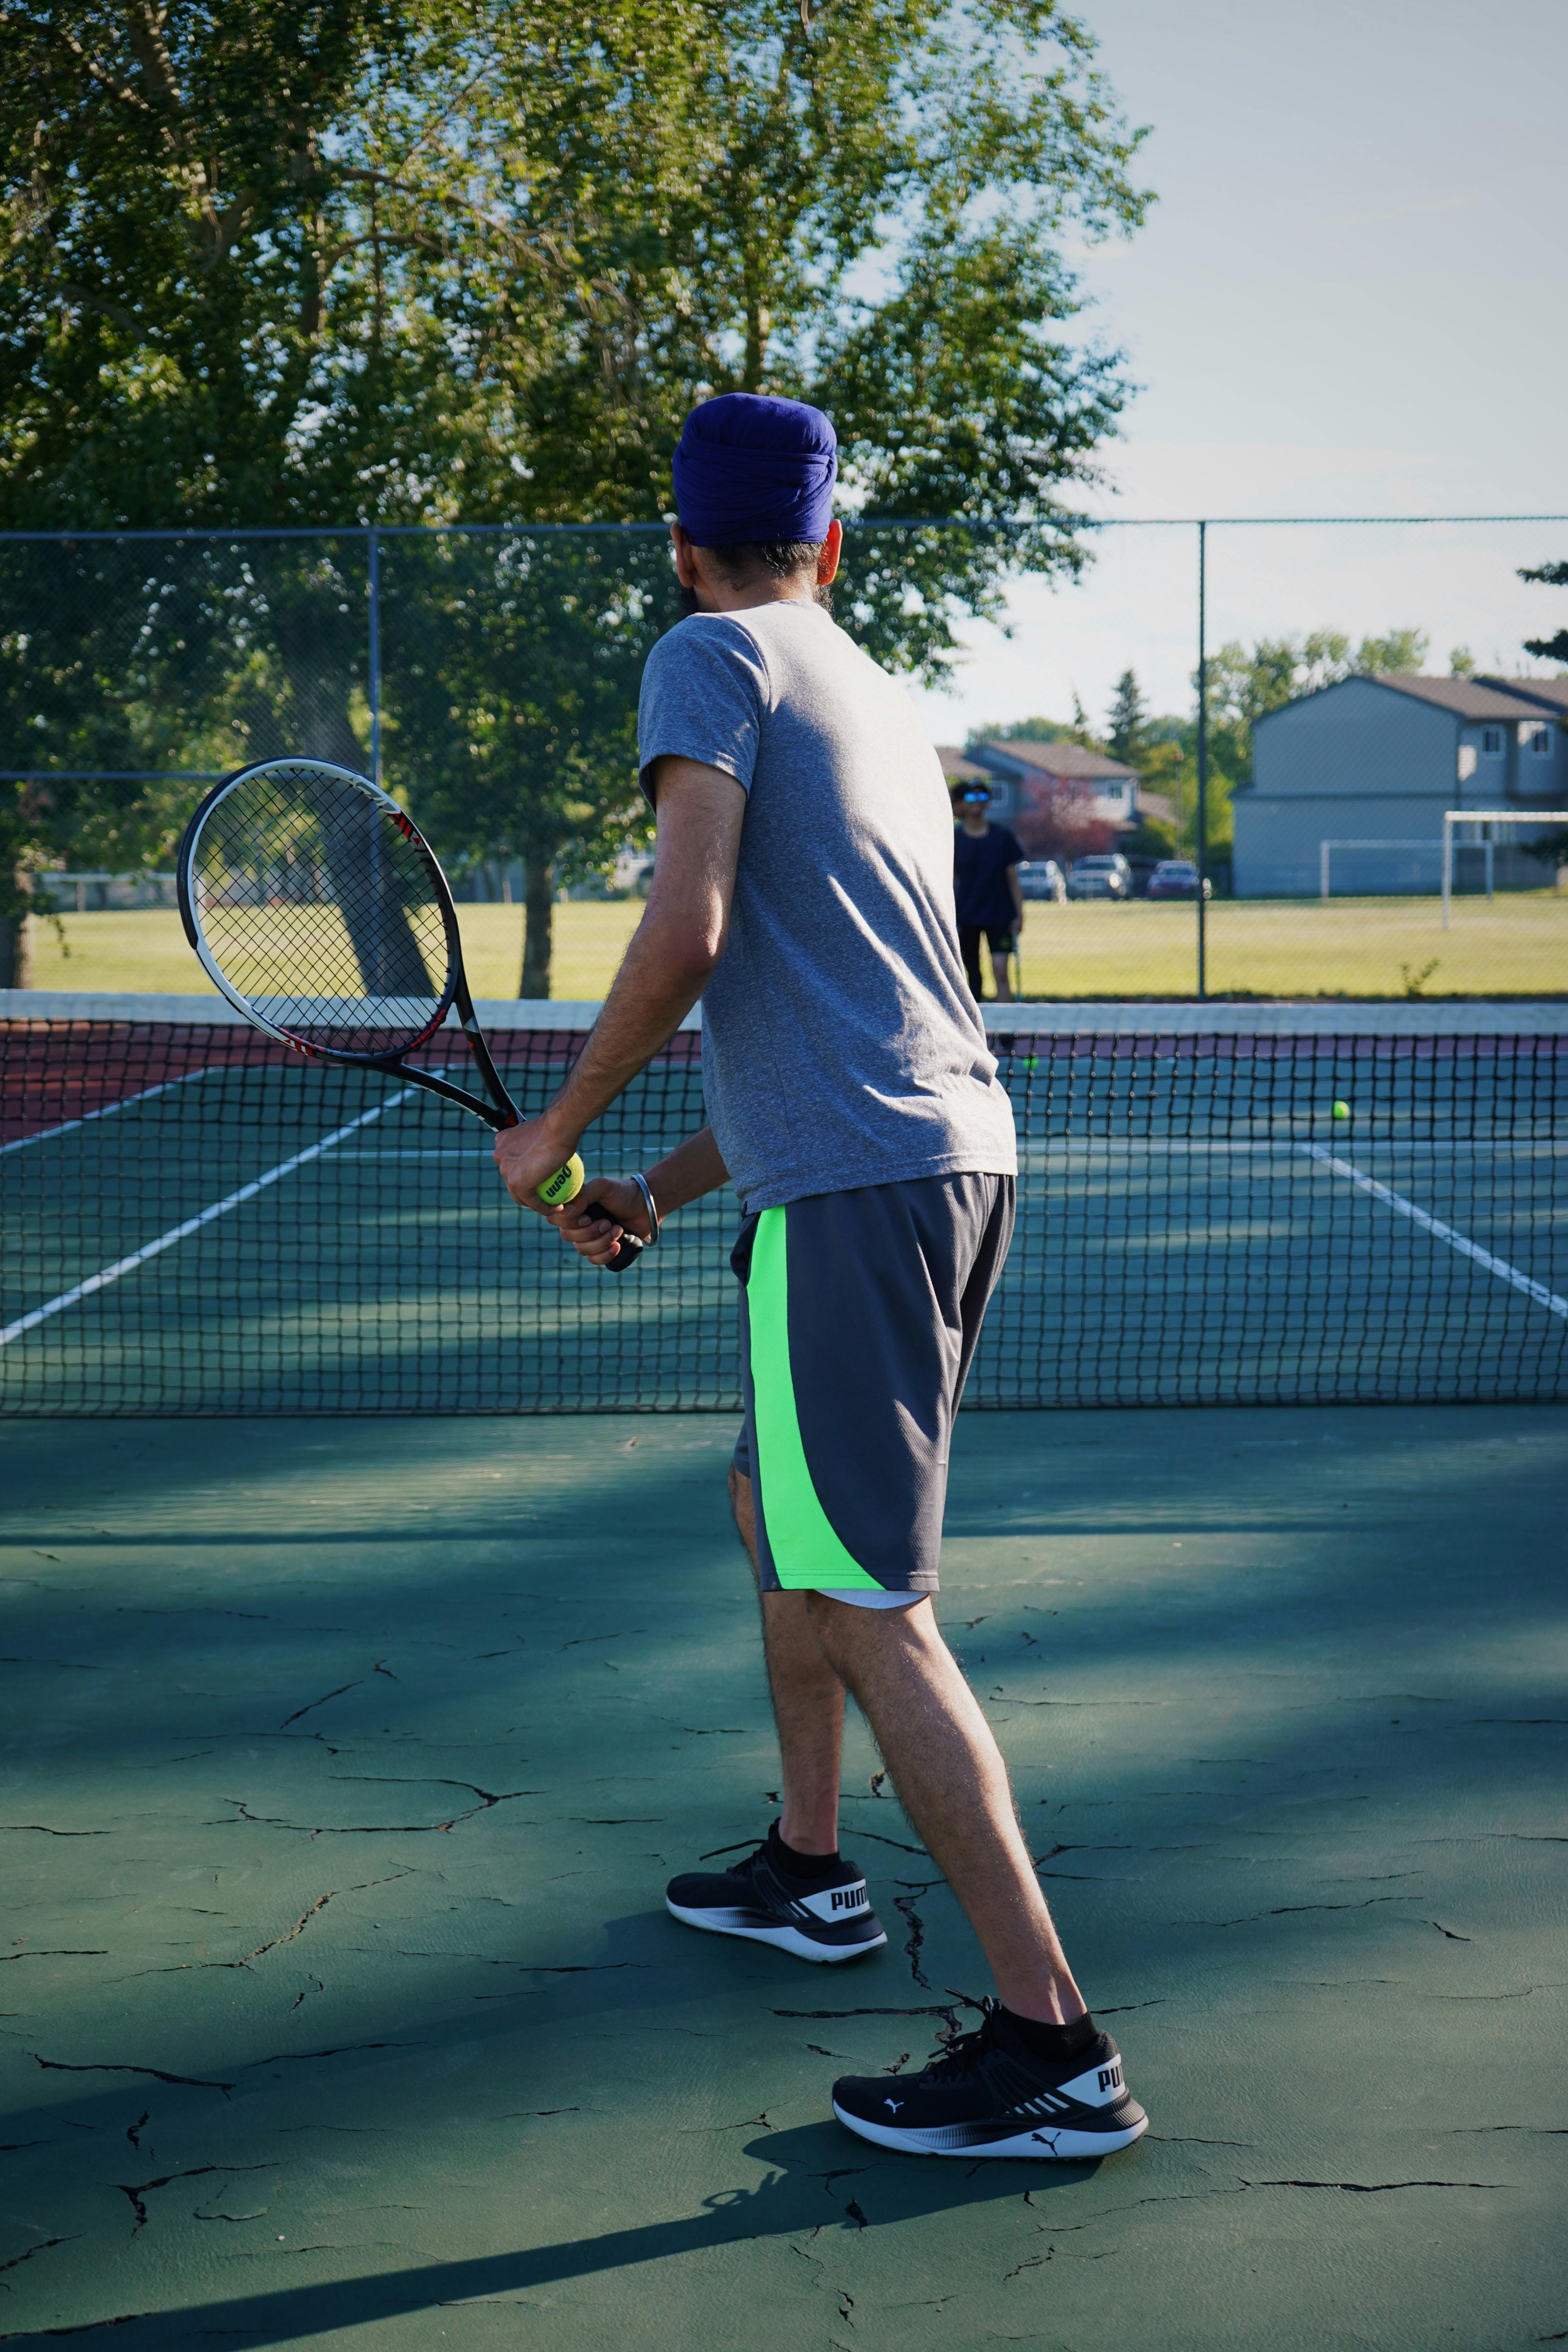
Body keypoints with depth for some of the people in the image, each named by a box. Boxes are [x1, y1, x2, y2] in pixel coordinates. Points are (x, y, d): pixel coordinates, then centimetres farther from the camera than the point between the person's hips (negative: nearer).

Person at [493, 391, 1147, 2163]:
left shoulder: (712, 657, -1)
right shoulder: (879, 698, 23)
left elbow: (688, 931, -15)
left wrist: (562, 1131, -2)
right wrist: (661, 1193, 25)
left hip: (853, 1193, -9)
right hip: (951, 1153, 9)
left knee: (865, 1611, -8)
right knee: (773, 1507, 26)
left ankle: (1052, 2045, -8)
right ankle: (807, 1869, 39)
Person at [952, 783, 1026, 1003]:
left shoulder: (1003, 837, 1)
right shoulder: (954, 839, 0)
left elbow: (1013, 880, 4)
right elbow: (950, 883, 4)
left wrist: (1019, 915, -1)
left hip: (1000, 916, -1)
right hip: (966, 917, 1)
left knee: (1001, 971, -11)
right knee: (972, 973, 5)